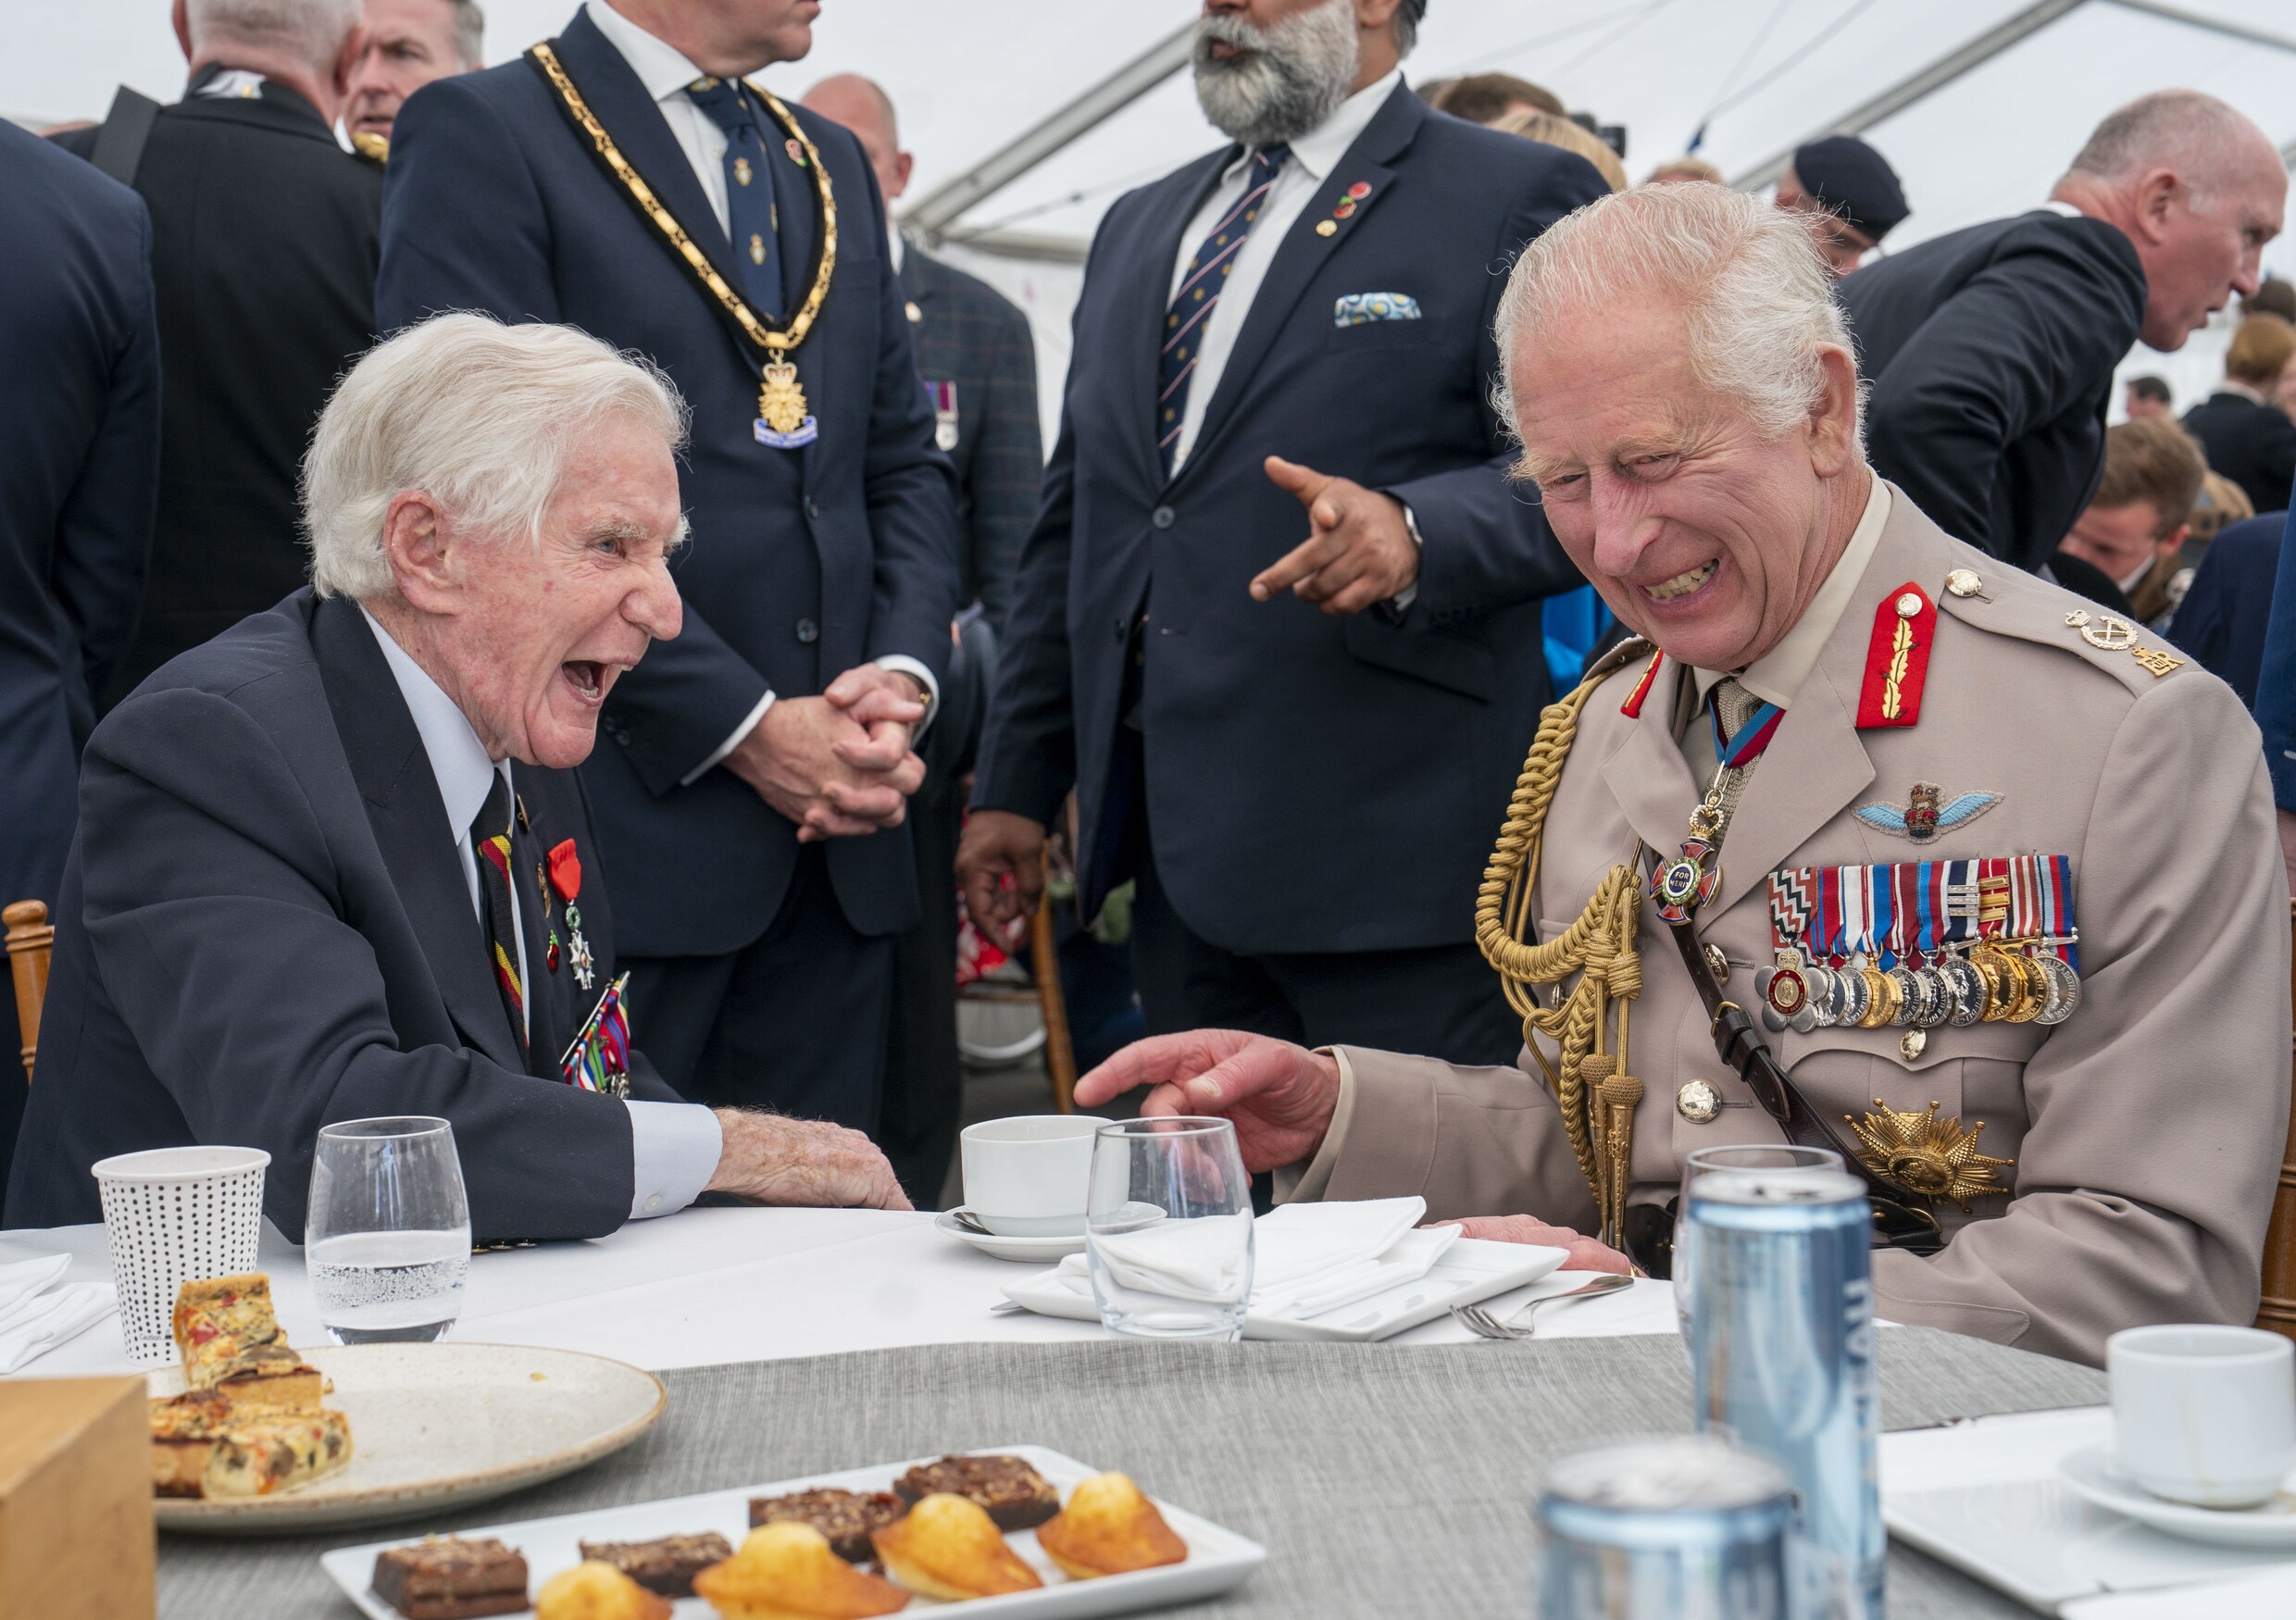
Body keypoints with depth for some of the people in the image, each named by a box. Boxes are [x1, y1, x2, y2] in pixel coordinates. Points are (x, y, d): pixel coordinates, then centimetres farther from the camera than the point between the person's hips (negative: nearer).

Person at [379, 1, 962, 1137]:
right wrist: (744, 728, -14)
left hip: (838, 836, 6)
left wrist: (904, 674, 0)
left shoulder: (835, 167, 19)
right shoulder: (478, 135, -4)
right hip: (628, 818, -6)